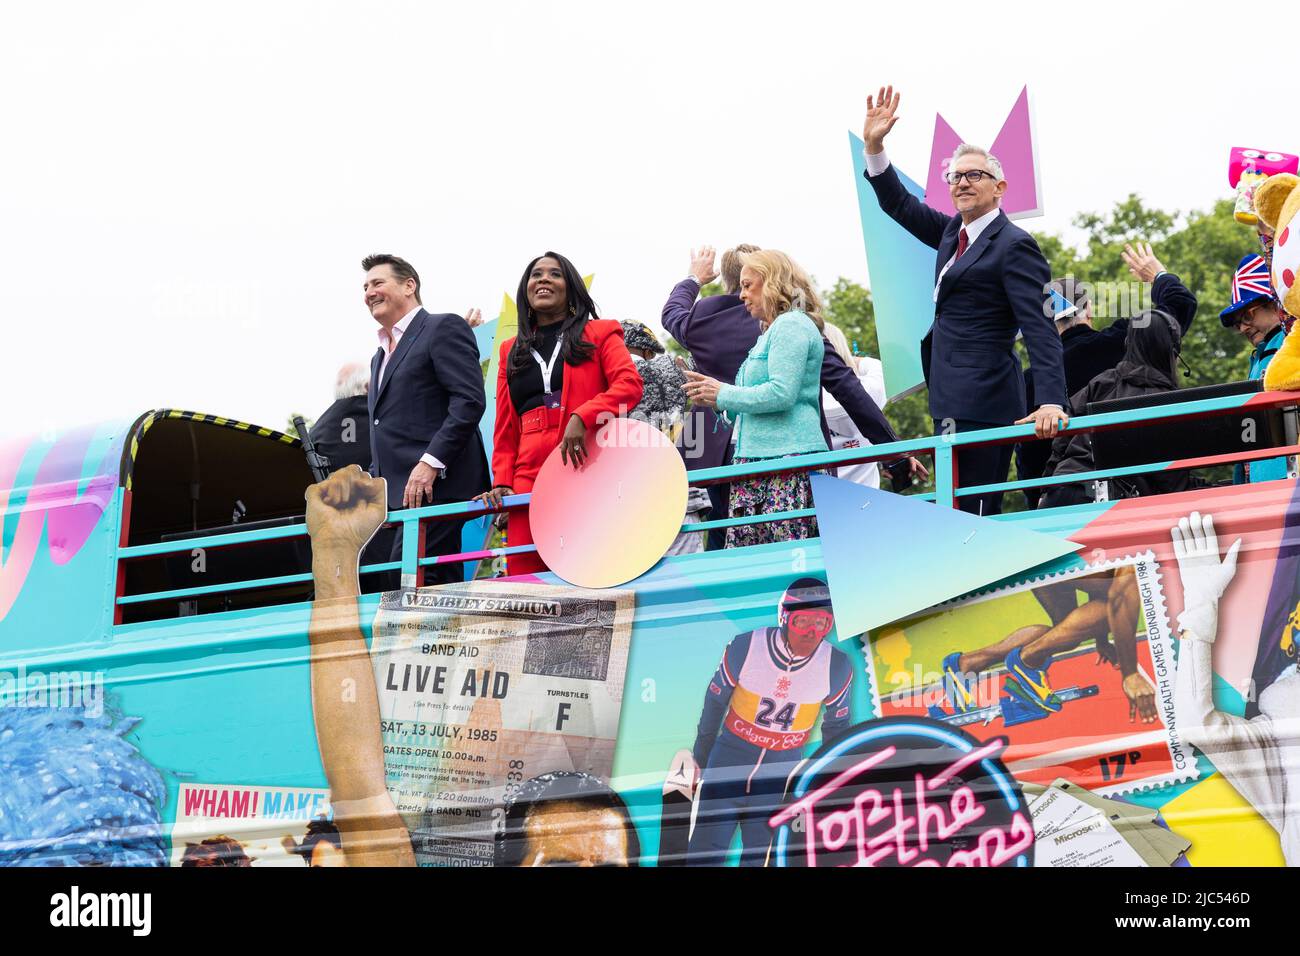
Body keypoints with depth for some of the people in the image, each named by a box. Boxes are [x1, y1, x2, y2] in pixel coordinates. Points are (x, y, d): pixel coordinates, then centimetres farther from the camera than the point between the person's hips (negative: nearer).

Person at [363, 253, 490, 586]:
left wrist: (431, 462, -21)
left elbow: (470, 400, -13)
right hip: (400, 492, 9)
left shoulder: (444, 328, -1)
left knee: (407, 584, -19)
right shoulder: (381, 355, 27)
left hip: (437, 485, -9)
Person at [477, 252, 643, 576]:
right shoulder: (512, 351, 24)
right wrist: (502, 482, 4)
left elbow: (630, 385, -4)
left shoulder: (599, 334, 13)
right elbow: (504, 428, 20)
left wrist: (582, 417, -20)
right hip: (528, 482, 3)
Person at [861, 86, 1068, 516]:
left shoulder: (1014, 245, -9)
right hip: (955, 400, 9)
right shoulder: (953, 232, 16)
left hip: (980, 404, -9)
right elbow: (899, 205, 27)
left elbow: (1040, 329, -17)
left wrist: (1051, 402, -28)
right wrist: (874, 147, 12)